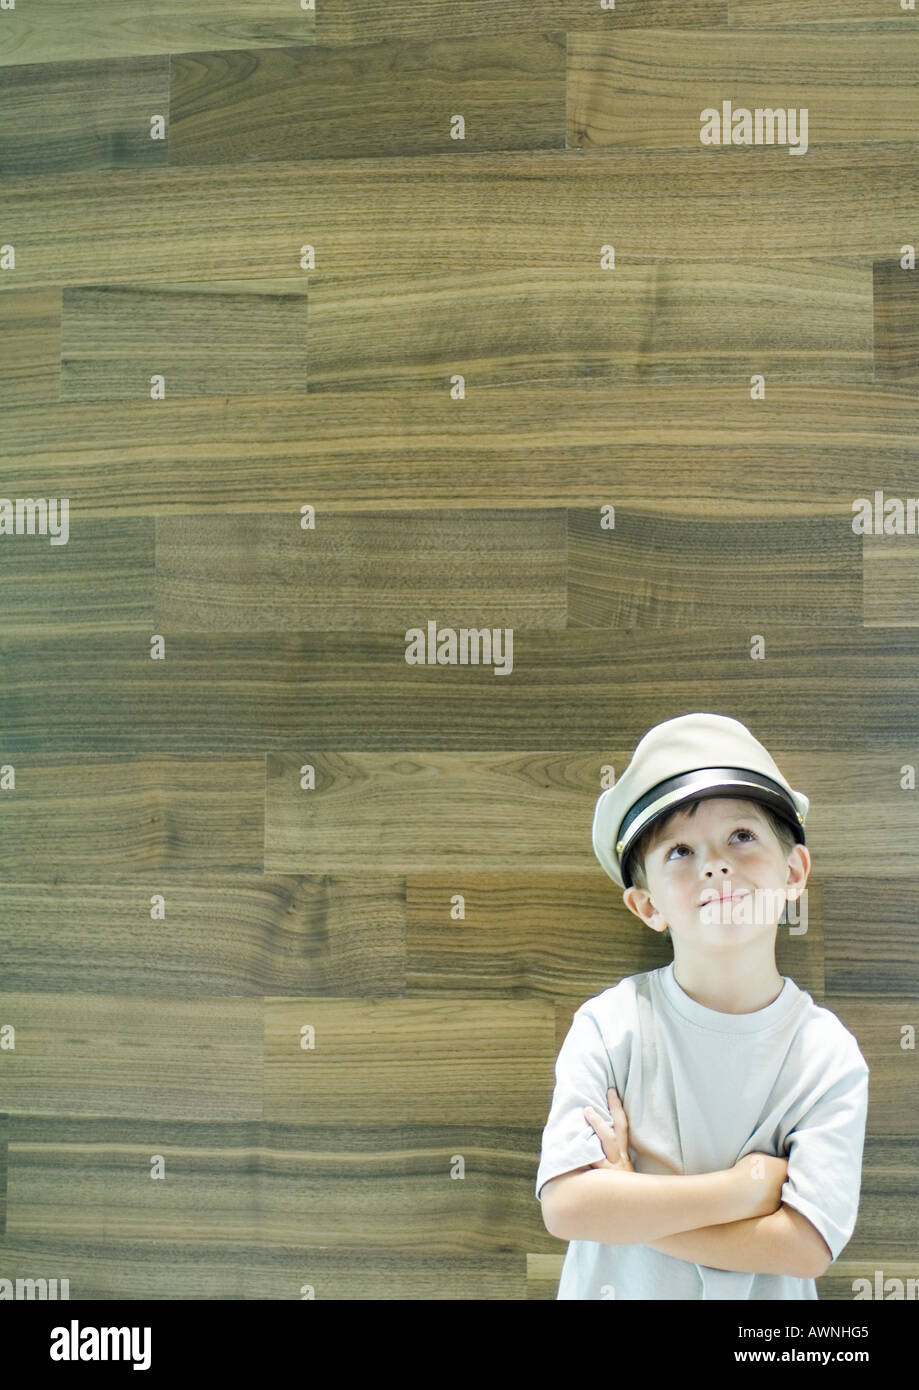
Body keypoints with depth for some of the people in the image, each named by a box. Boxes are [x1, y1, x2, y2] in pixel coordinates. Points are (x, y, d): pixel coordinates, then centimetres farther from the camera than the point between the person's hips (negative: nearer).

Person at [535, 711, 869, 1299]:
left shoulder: (830, 1056, -16)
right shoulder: (608, 1025, -18)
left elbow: (808, 1247, -21)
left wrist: (628, 1204, -24)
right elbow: (566, 1206, -23)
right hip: (614, 1287, 0)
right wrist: (747, 1186, -24)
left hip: (760, 1302, 0)